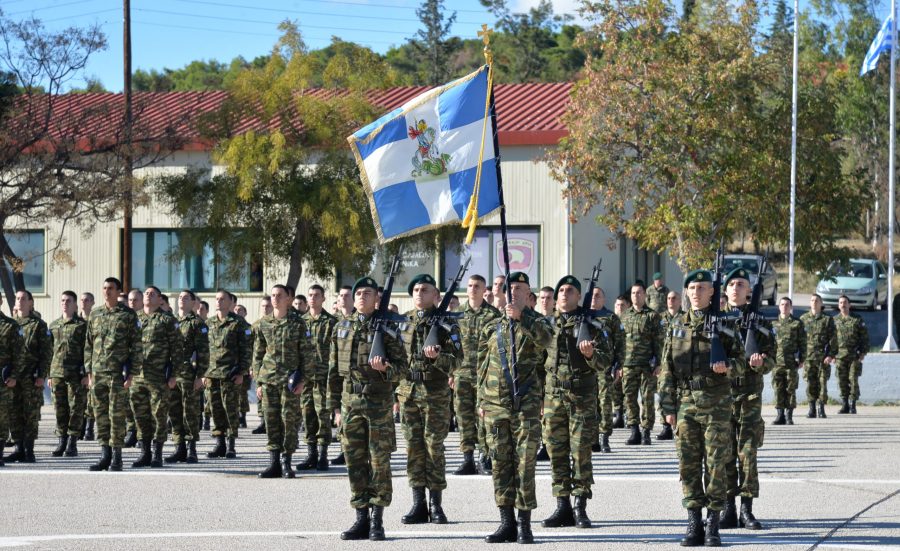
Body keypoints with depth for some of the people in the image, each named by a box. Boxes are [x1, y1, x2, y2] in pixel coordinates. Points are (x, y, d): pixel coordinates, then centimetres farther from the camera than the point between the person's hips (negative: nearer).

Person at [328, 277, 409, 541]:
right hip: (350, 400, 4)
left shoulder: (386, 326, -1)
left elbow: (402, 367, -1)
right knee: (355, 461, 5)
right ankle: (361, 518, 11)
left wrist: (385, 367, -23)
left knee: (379, 461, -2)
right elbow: (334, 371, 14)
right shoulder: (342, 327, 11)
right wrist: (335, 406, 10)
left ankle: (377, 520, 3)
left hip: (379, 400, -4)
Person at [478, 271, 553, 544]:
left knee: (525, 463, -5)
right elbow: (483, 366, 16)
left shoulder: (535, 322, 4)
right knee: (501, 463, 4)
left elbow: (545, 339, -20)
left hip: (526, 405, -3)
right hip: (495, 404, 3)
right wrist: (482, 401, 10)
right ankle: (507, 523, 10)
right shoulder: (492, 328, 13)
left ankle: (524, 524, -2)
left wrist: (521, 318, -31)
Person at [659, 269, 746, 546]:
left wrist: (727, 366, -19)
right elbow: (667, 369, 11)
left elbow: (741, 362, 4)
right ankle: (694, 524, 8)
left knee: (716, 465, -2)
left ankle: (713, 525, 3)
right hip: (685, 404, 3)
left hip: (716, 405, -3)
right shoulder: (677, 326, 11)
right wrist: (668, 406, 5)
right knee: (688, 465, 2)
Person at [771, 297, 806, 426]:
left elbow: (802, 343, 4)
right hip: (776, 361, 2)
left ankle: (789, 416, 7)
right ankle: (780, 415, 7)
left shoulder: (797, 323, 5)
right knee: (778, 389, 1)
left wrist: (802, 359, -1)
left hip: (791, 362, -2)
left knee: (790, 389, 0)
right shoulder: (774, 324, 12)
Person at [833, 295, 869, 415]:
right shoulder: (834, 320, 10)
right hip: (840, 355, 2)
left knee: (853, 380, -7)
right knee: (842, 381, 2)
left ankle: (852, 405, 0)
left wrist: (863, 353, -3)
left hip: (854, 355, -2)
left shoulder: (857, 319, 3)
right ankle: (844, 405, 9)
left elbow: (865, 337, 4)